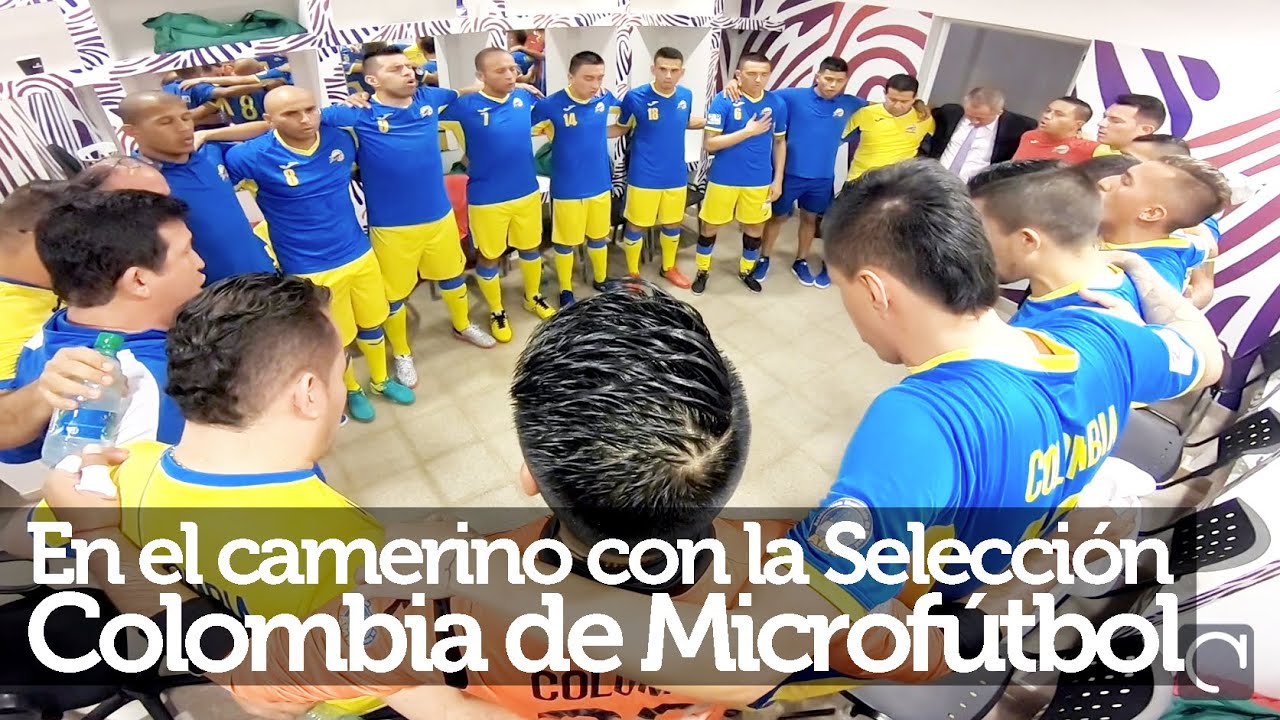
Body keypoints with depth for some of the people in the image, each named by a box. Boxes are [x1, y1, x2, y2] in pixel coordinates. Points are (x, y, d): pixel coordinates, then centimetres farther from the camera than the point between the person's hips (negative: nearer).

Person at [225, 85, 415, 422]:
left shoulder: (340, 139, -3)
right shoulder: (255, 156, -17)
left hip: (360, 253, 4)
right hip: (310, 269, -4)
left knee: (372, 322, 20)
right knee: (334, 339, 13)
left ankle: (381, 380, 44)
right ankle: (350, 390, 40)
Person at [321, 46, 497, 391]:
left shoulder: (429, 98, 0)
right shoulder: (361, 114, -13)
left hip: (440, 214, 4)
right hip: (392, 225, -4)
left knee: (453, 275, 23)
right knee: (395, 292, 10)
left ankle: (462, 325, 50)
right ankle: (402, 354, 33)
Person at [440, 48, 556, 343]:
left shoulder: (525, 97, 0)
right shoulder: (466, 106, -13)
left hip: (527, 192, 4)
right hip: (487, 199, -4)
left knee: (531, 247, 20)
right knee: (489, 257, 10)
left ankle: (533, 297, 44)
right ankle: (497, 312, 30)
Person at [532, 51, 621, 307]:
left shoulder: (605, 98, -4)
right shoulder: (551, 105, -17)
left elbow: (625, 120, 17)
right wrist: (559, 137, -11)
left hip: (600, 185, 4)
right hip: (567, 189, -4)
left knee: (599, 237, 20)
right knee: (566, 242, 10)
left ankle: (601, 281, 40)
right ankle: (565, 291, 28)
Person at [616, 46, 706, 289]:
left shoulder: (686, 95, -1)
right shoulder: (635, 97, -13)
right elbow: (622, 128, 2)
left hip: (676, 175, 5)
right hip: (643, 177, -4)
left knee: (673, 223, 17)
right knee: (636, 225, 7)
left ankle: (669, 268, 39)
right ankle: (632, 274, 26)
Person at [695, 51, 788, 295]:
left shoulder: (777, 104, -2)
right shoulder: (723, 101, -13)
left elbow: (780, 143, 8)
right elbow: (709, 143, -15)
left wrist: (778, 179, 4)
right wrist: (748, 131, -19)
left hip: (760, 180, 3)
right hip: (724, 179, -3)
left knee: (755, 228, 14)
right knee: (711, 226, 10)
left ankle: (746, 270, 37)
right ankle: (702, 271, 30)